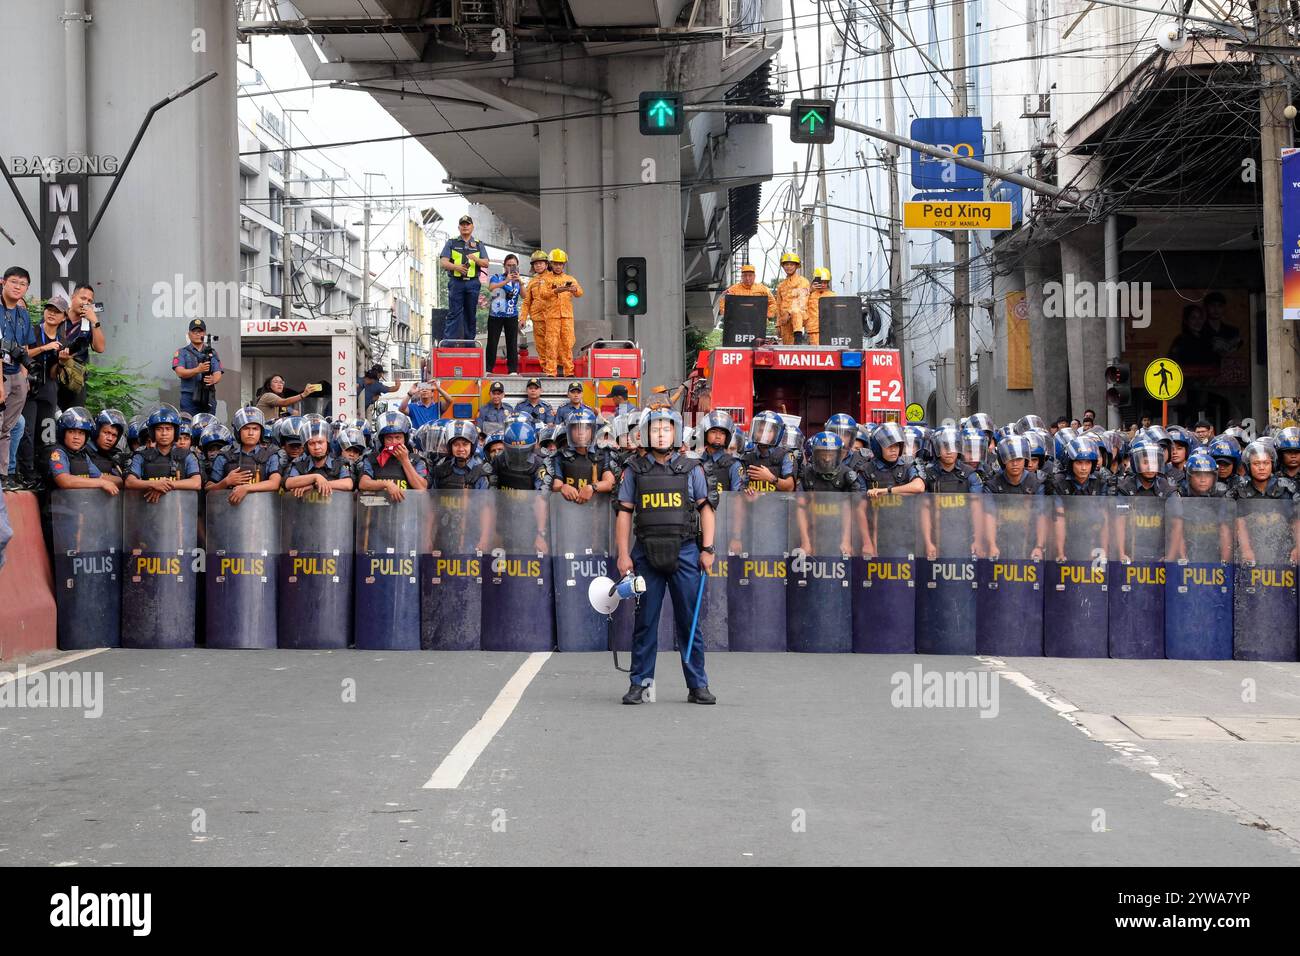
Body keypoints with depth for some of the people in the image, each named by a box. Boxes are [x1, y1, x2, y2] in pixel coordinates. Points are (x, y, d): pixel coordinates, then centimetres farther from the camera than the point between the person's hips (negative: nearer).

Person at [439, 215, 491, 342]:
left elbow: (486, 263, 5)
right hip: (456, 282, -2)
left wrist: (475, 259, -15)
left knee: (471, 315, 5)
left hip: (473, 283, 2)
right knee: (454, 314, -8)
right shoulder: (451, 243, 11)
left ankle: (469, 343, 10)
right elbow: (443, 262, 1)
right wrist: (456, 267, -17)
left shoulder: (479, 245, 16)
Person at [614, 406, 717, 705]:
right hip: (646, 554, 0)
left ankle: (698, 685, 10)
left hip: (684, 551, 0)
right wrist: (623, 554, 0)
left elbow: (706, 509, 7)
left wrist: (707, 549, -1)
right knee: (645, 622, 5)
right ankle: (639, 683, 13)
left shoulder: (691, 469, 7)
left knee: (690, 621, 3)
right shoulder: (634, 471, 7)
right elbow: (624, 513, 6)